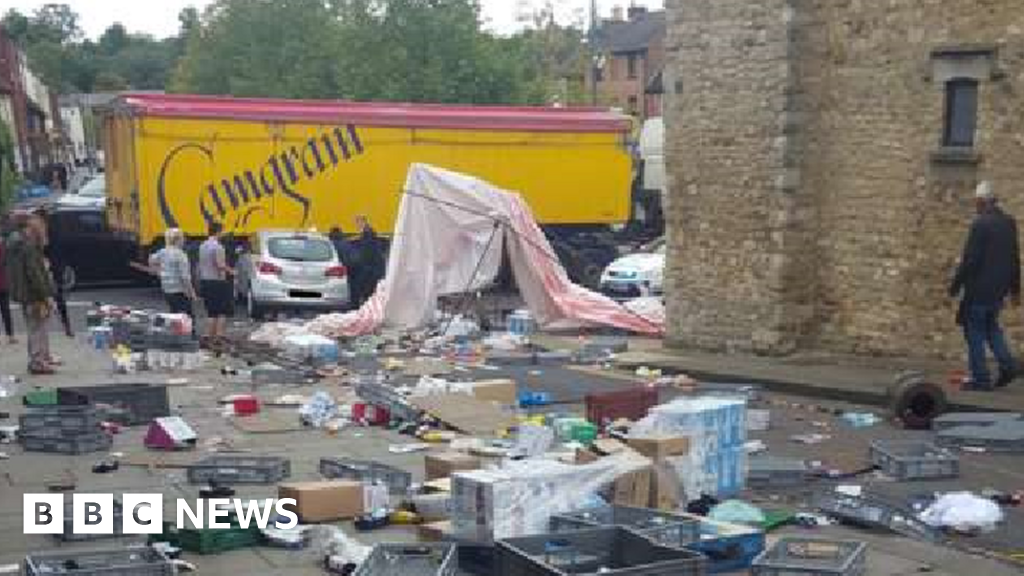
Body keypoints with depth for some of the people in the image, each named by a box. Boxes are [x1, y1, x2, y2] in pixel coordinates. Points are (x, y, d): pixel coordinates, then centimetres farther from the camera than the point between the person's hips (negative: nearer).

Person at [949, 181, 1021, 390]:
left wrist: (955, 286, -10)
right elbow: (1015, 258, 14)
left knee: (975, 332, 1)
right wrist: (1015, 289, 20)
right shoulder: (1009, 223, 8)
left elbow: (969, 260, -18)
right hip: (999, 290, 8)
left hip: (979, 288, -8)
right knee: (991, 326, 22)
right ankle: (1007, 364, 9)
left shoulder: (980, 223, -17)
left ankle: (980, 378, 3)